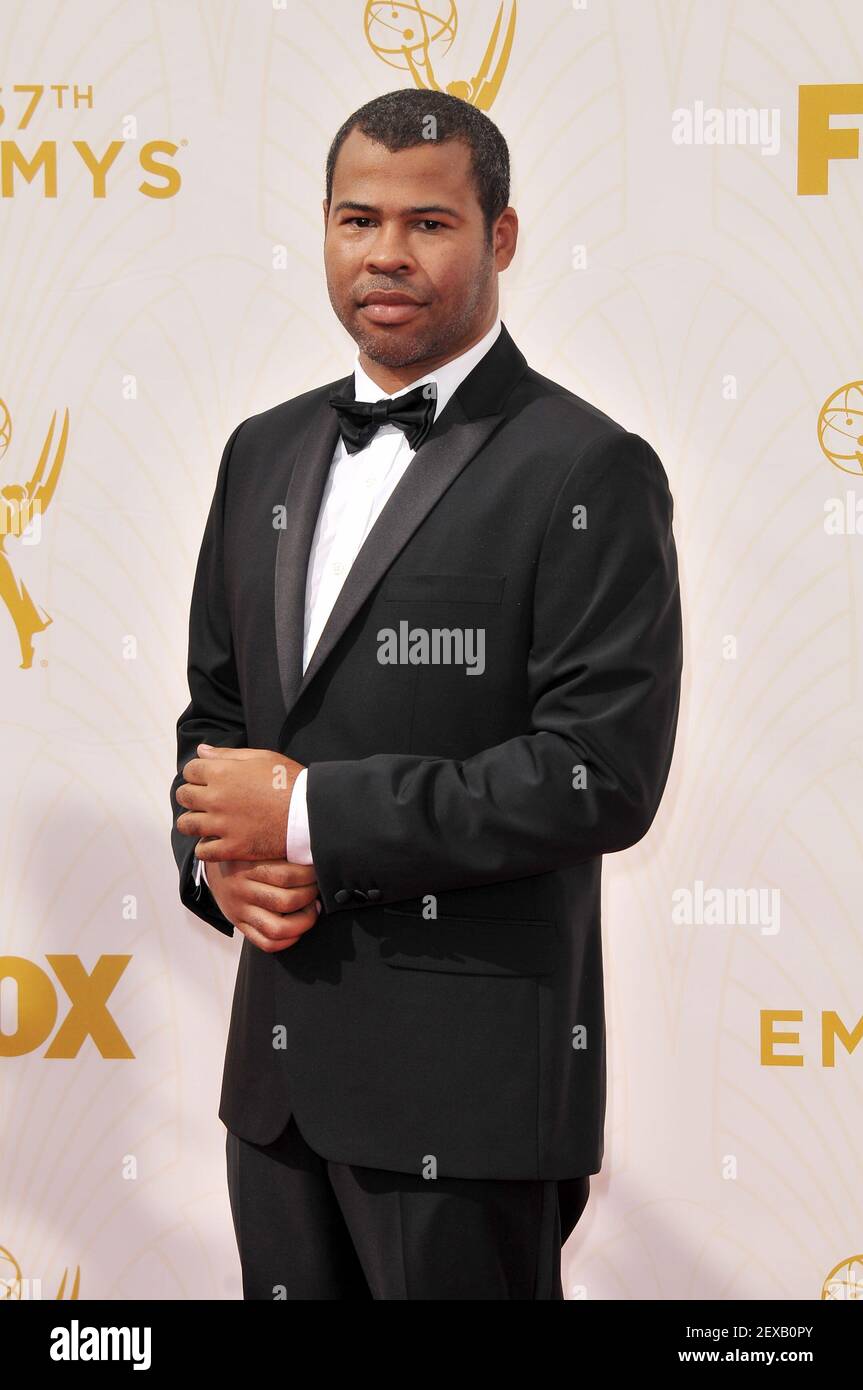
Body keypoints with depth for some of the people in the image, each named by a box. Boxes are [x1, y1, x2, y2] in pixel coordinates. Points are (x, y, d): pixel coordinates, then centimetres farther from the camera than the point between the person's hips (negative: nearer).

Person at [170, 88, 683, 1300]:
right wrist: (219, 859, -3)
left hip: (469, 1074, -6)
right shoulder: (266, 452, 11)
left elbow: (602, 773, -18)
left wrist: (312, 819, -17)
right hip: (277, 1061, 6)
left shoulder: (589, 473, -10)